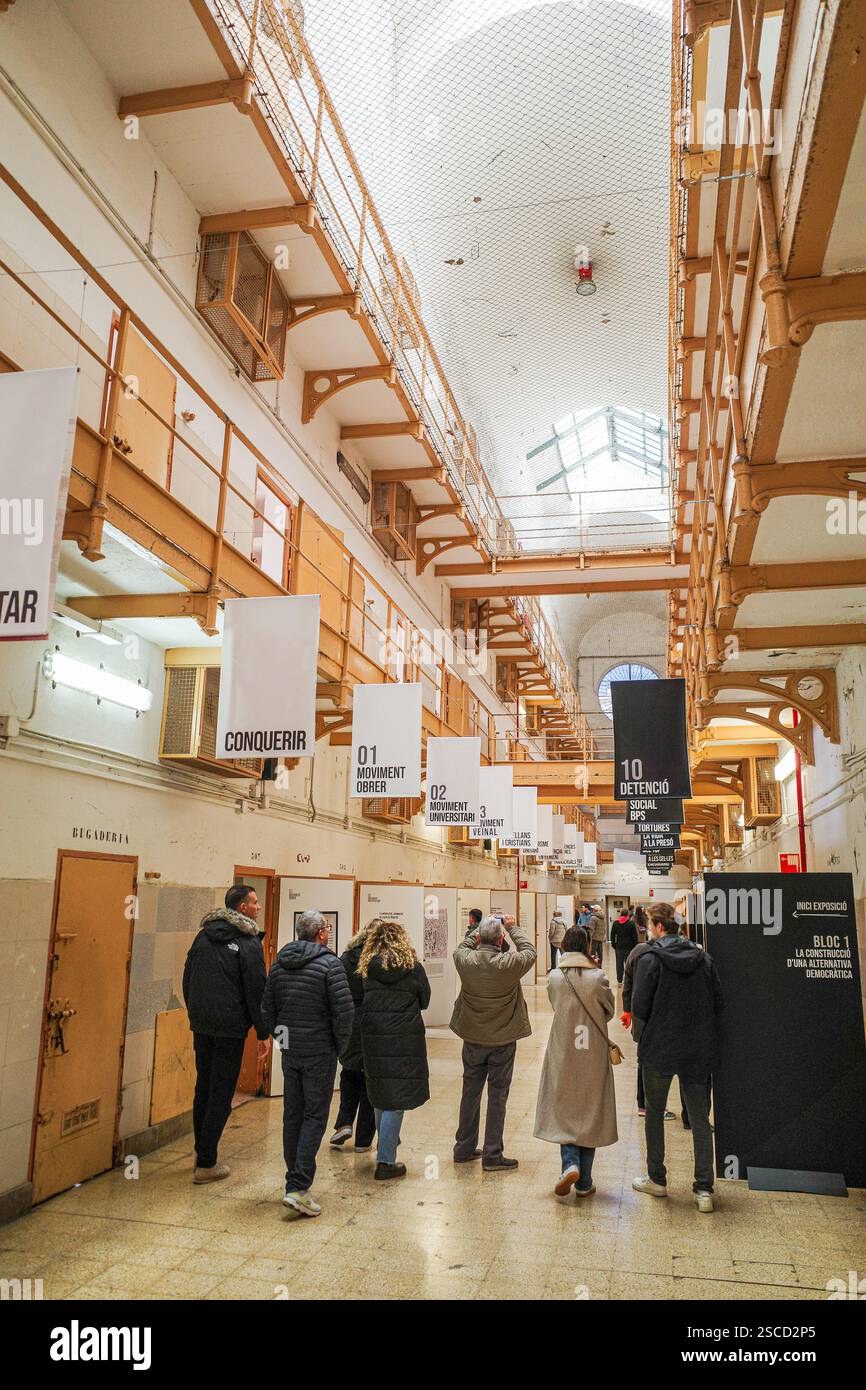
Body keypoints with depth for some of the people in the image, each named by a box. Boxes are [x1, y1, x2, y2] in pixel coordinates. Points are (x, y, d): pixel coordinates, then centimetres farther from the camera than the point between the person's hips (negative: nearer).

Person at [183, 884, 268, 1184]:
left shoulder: (203, 936, 9)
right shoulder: (248, 942, -11)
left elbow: (187, 978, 14)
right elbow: (256, 990, -12)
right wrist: (263, 1033, -5)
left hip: (201, 1025, 7)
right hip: (230, 1028, -6)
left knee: (203, 1089, 17)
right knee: (221, 1094, 1)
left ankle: (202, 1153, 27)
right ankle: (206, 1164, 4)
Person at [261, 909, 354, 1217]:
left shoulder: (279, 963, 6)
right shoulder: (329, 964, -13)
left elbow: (267, 1009, 10)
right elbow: (344, 1010, -16)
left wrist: (281, 1038, 16)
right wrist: (339, 1044, -3)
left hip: (290, 1052, 6)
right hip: (320, 1052, -6)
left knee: (292, 1115, 15)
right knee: (315, 1117, 0)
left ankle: (296, 1178, 24)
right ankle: (298, 1187, -6)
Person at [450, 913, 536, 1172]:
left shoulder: (465, 960, -16)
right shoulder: (509, 964, -23)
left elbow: (461, 947, 9)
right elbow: (530, 951, -2)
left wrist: (478, 933, 8)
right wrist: (513, 927, 4)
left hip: (472, 1039, 3)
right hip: (503, 1040, -3)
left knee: (470, 1092, 17)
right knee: (497, 1096, 8)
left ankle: (464, 1149, 29)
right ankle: (492, 1155, 14)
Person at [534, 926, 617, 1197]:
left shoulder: (554, 978, -7)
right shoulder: (597, 977, -12)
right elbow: (609, 1011, 1)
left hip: (563, 1055, 1)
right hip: (593, 1056, -1)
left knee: (564, 1112, 14)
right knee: (589, 1114, 11)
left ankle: (570, 1164, -8)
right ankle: (584, 1183, 16)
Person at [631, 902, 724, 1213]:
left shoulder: (650, 959, -14)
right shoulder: (702, 958, 0)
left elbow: (639, 1008, -15)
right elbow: (717, 1003, 4)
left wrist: (642, 1036, 4)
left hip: (659, 1050, -3)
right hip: (698, 1052, 4)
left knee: (655, 1113, 14)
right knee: (700, 1120, 10)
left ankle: (656, 1179, 24)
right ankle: (704, 1190, 9)